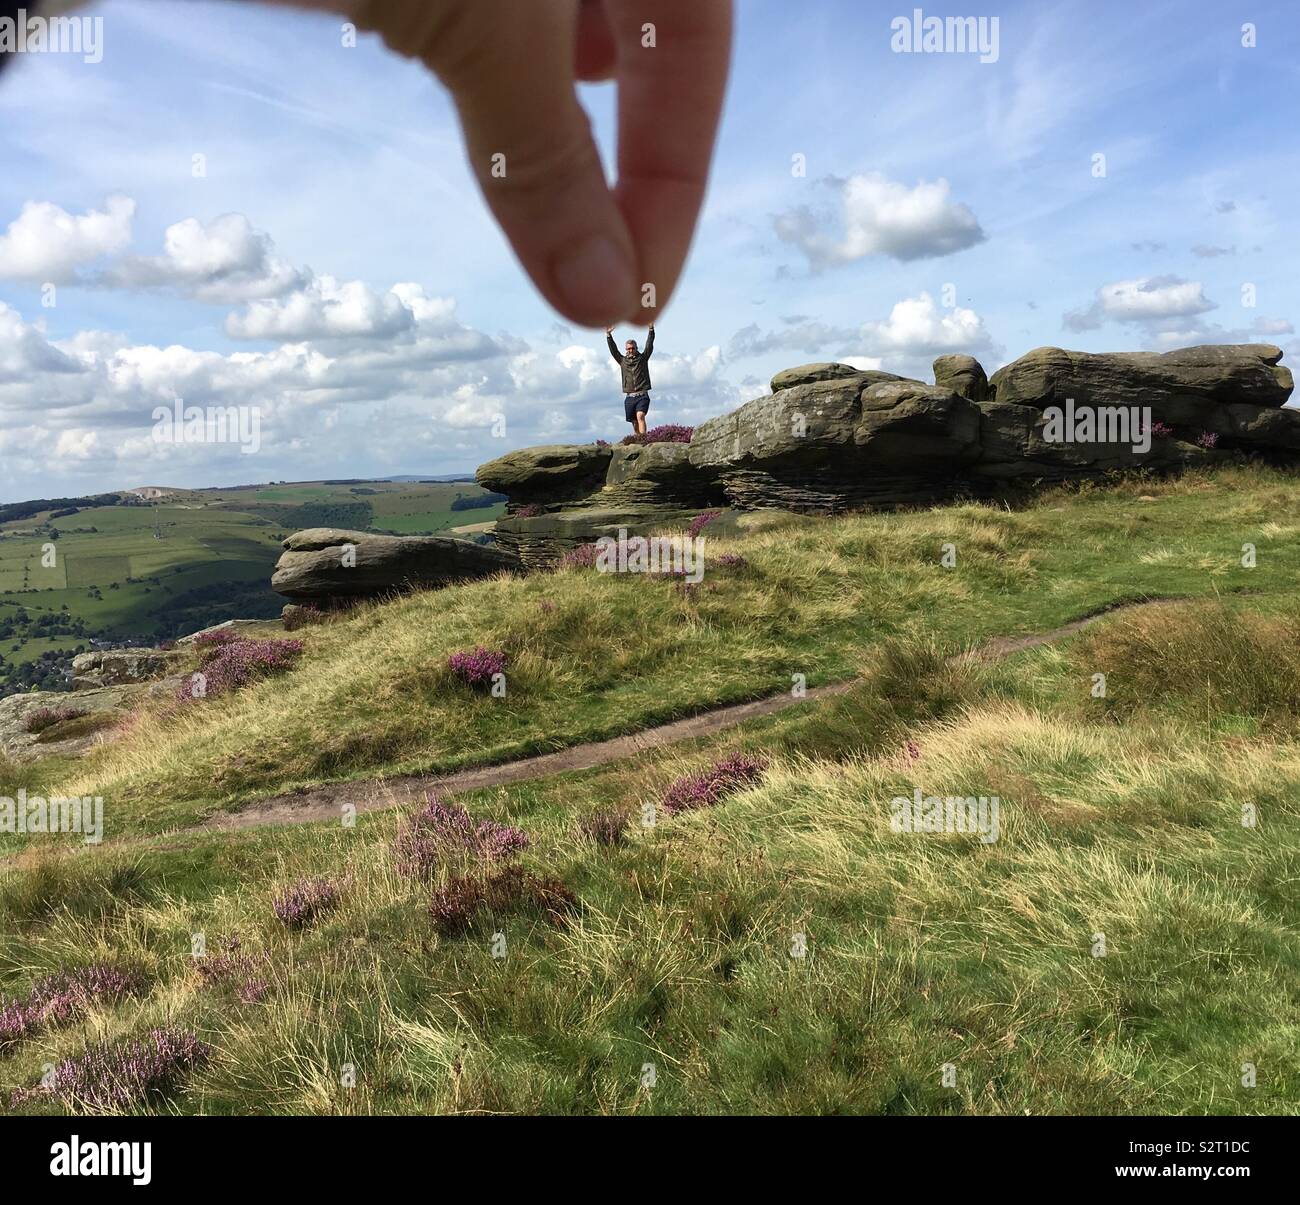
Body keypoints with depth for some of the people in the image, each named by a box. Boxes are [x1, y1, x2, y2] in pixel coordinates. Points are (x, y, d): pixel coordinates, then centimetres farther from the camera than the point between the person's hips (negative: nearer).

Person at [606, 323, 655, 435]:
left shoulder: (642, 358, 8)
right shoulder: (623, 361, 12)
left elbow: (649, 345, -1)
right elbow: (613, 349, 6)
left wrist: (651, 329, -12)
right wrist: (608, 335, -5)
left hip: (642, 396, -3)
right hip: (629, 397, 3)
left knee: (640, 416, -23)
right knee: (634, 422, 6)